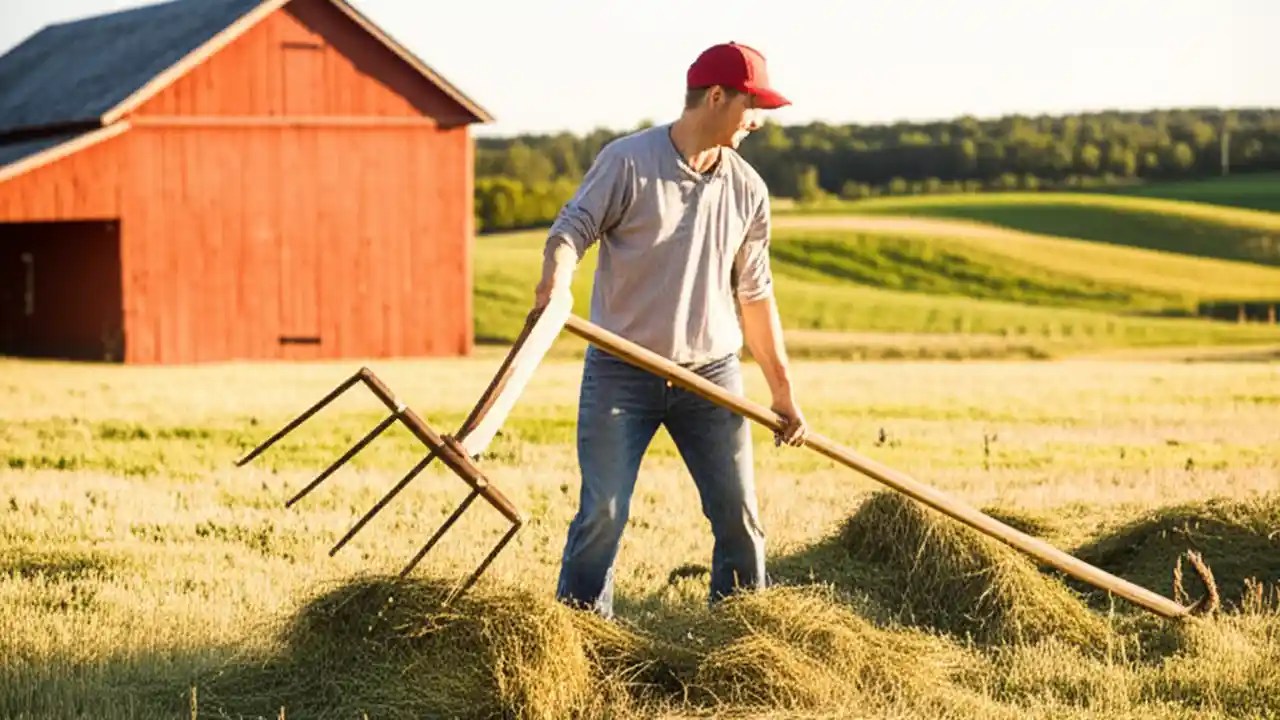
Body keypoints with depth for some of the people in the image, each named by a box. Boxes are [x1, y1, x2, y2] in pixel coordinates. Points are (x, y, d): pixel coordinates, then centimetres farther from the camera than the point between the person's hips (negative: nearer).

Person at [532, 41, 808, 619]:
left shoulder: (747, 190, 6)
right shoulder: (626, 161, -8)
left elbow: (755, 295, 12)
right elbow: (572, 228, -13)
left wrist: (783, 392, 13)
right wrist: (556, 278, -37)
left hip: (711, 376, 4)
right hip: (621, 374, -4)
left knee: (738, 516, 4)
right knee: (602, 514, -5)